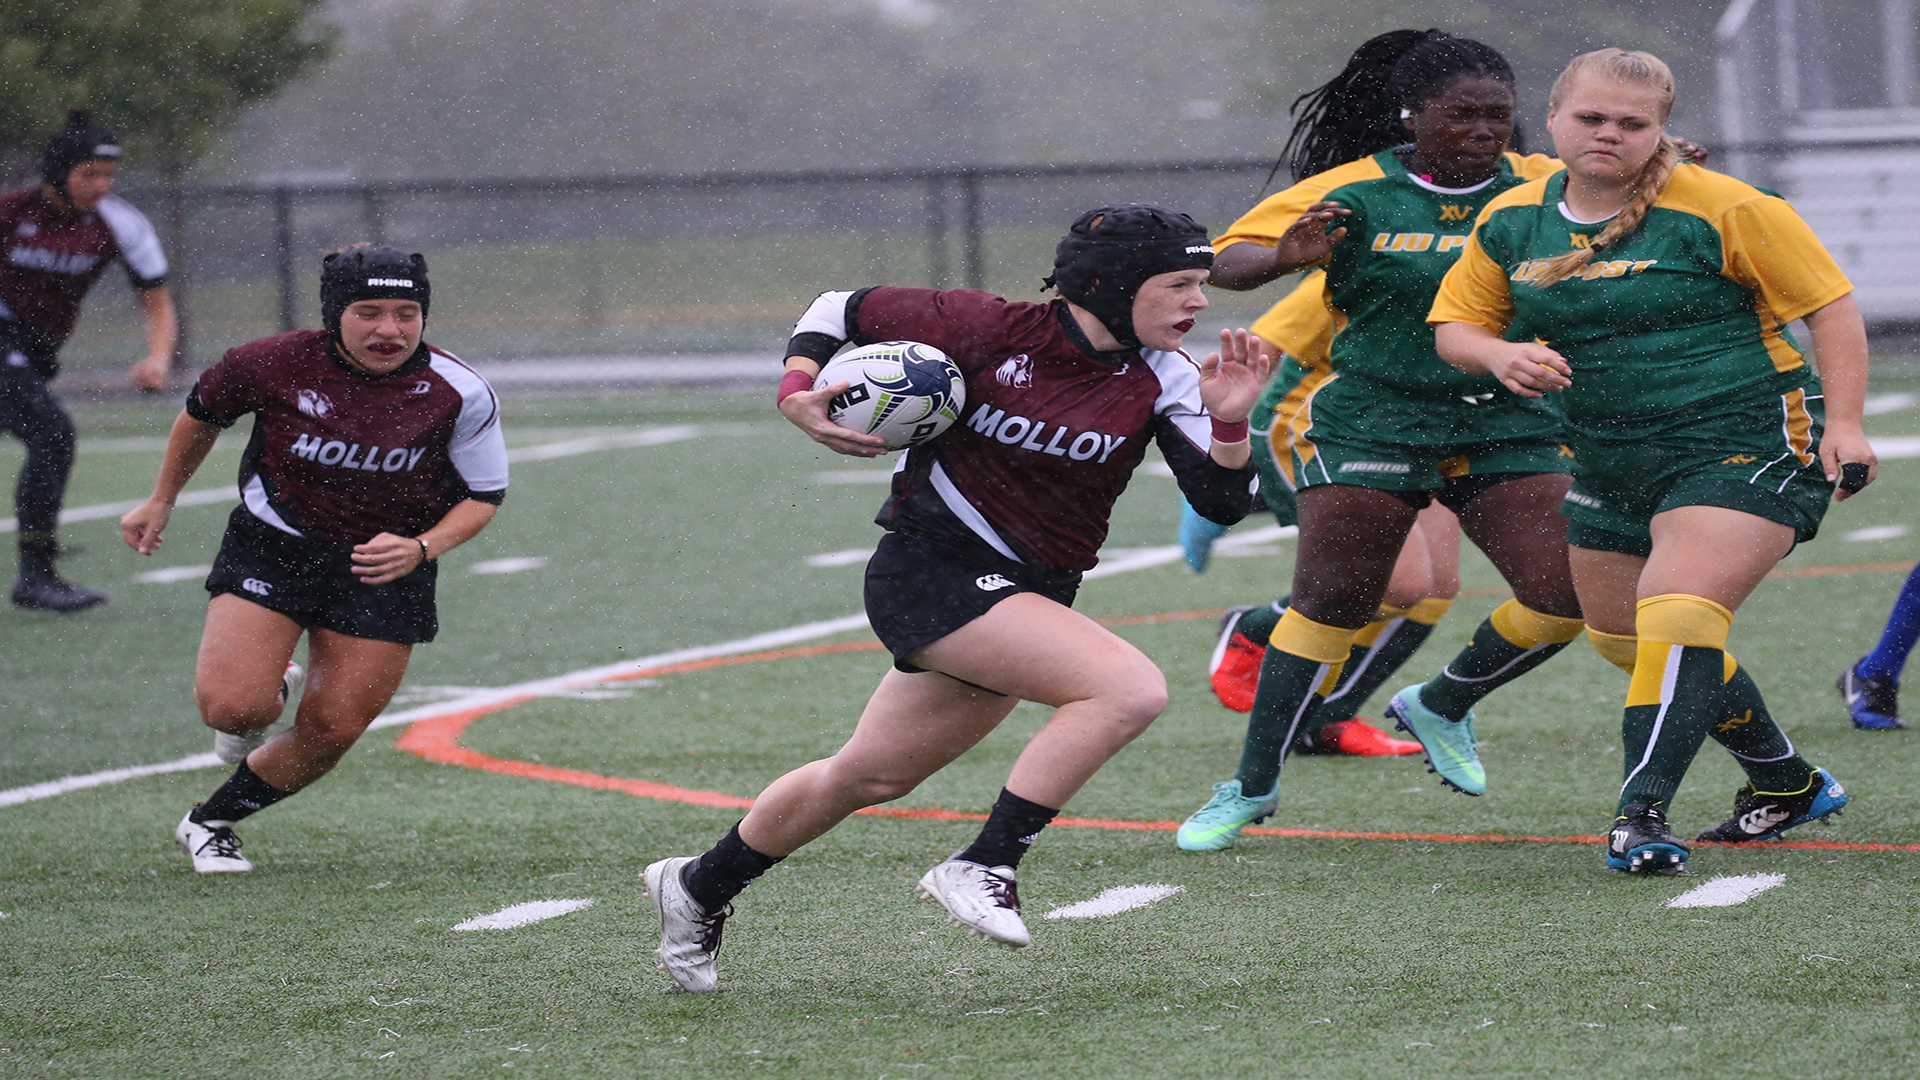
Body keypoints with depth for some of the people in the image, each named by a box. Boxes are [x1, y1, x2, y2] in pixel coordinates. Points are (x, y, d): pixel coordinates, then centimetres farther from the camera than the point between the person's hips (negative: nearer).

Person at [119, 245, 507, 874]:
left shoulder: (462, 395, -15)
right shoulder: (274, 364, -16)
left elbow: (483, 496, -2)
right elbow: (202, 414, 6)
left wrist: (421, 549, -21)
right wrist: (161, 502, 17)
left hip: (386, 565, 1)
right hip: (273, 545, -1)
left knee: (332, 732, -1)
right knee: (229, 707, -20)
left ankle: (211, 822, 25)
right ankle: (269, 692, 20)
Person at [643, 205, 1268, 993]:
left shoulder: (1159, 380, -3)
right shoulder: (990, 330, -13)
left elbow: (1223, 503, -9)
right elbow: (842, 310, 0)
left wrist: (1230, 424, -26)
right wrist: (798, 394, -14)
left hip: (1027, 597, 6)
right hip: (930, 575, -6)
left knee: (869, 778, 19)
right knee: (1130, 688, -26)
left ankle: (699, 888, 39)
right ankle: (982, 867, -21)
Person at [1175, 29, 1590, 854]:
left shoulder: (1540, 191, 1)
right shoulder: (1355, 193, -6)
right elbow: (1225, 262, -7)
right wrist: (1286, 257, -30)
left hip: (1510, 431, 3)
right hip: (1371, 423, -3)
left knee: (1566, 596, -10)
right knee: (1328, 605, -6)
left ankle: (1441, 707, 18)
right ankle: (1251, 787, 11)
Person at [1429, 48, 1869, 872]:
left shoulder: (1722, 210, -12)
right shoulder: (1509, 223, 3)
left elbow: (1830, 305, -8)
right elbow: (1453, 325, 12)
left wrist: (1843, 423, -16)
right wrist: (1499, 354, -12)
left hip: (1746, 441, -7)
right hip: (1610, 459, 7)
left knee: (1677, 615, -25)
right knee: (1624, 639, 16)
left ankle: (1642, 814, -24)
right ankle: (1787, 785, 34)